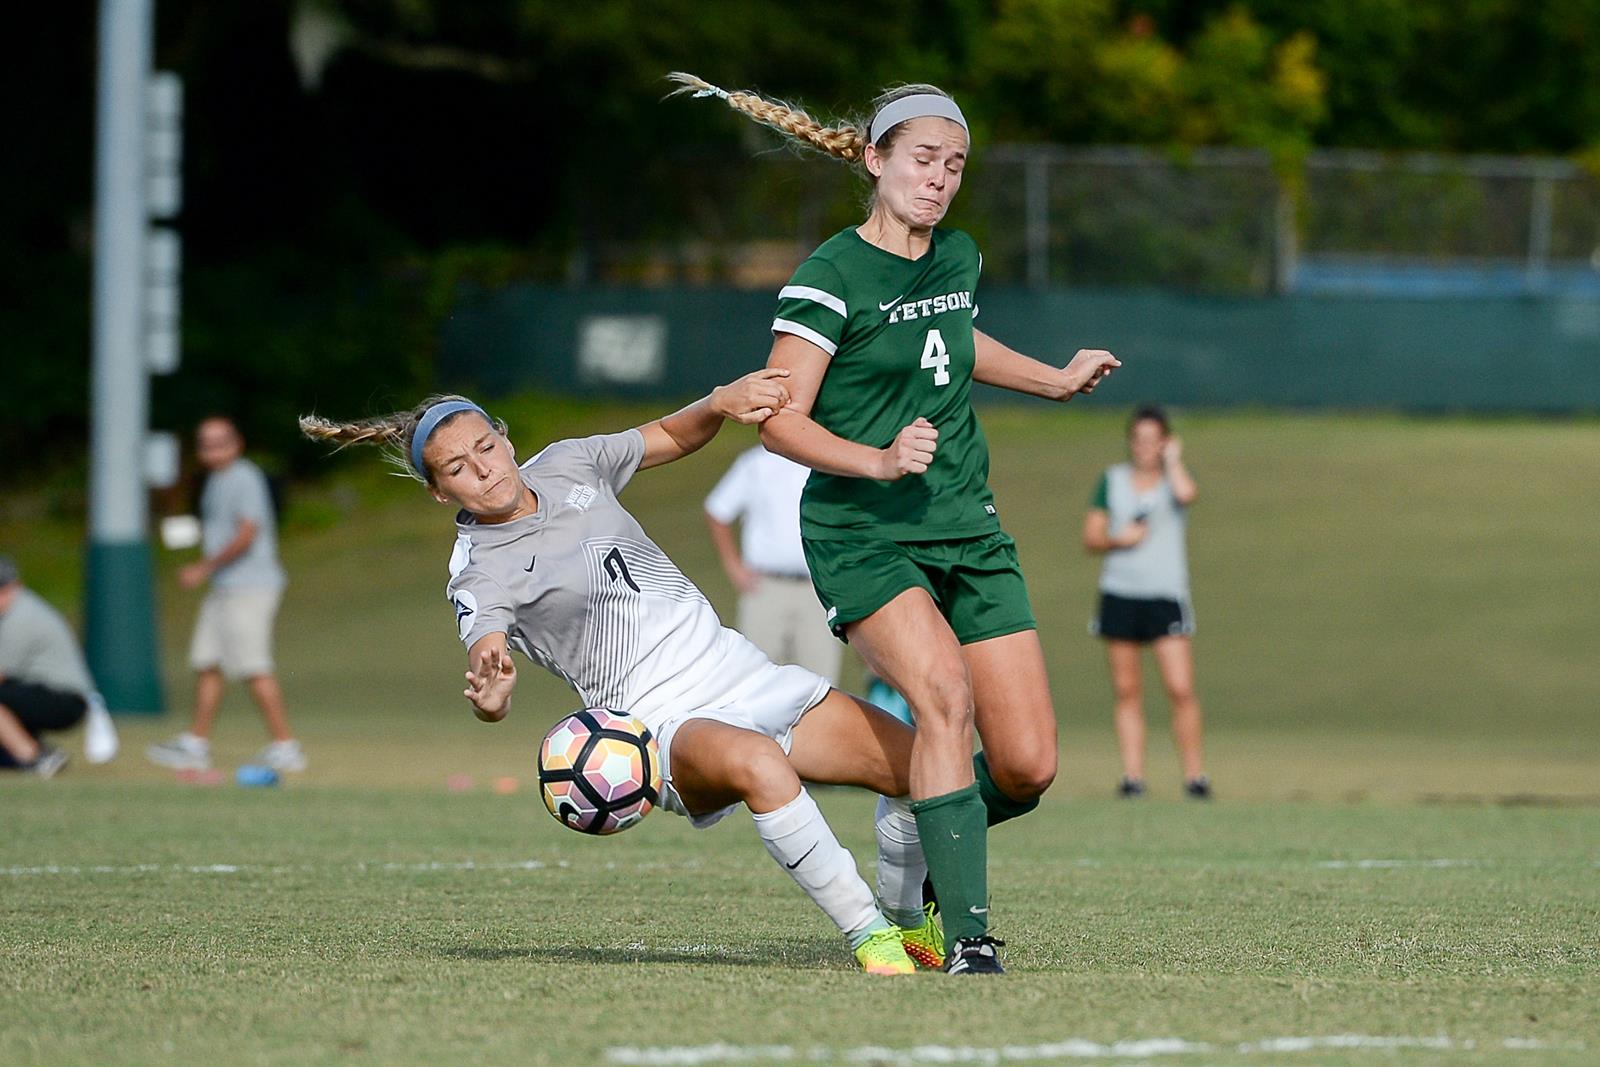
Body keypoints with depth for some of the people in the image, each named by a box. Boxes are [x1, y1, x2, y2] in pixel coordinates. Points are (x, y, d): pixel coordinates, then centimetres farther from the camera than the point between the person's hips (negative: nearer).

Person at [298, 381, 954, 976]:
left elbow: (674, 436, 22)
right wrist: (489, 697, -49)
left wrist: (721, 403, 1)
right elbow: (487, 666, -25)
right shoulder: (478, 576, -8)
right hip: (665, 725, -6)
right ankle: (867, 935, -30)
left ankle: (908, 919, 18)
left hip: (740, 672, 6)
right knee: (757, 764, -41)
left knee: (919, 765, -9)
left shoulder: (568, 465, 9)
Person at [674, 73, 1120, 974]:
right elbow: (779, 420, -13)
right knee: (945, 691, -31)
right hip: (863, 536, -6)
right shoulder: (832, 277, -10)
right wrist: (880, 461, -25)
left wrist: (1056, 381, 39)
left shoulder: (959, 257, 11)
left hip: (968, 529, 6)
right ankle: (968, 932, -28)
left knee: (1029, 766, -5)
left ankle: (933, 848, 27)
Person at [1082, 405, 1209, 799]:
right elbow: (1091, 536, 10)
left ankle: (1194, 774, -3)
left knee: (1181, 689, -12)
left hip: (1166, 596, -2)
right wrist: (1118, 538, -10)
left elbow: (1186, 493, -21)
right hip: (1119, 593, 2)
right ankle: (1132, 774, 4)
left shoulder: (1173, 477, 4)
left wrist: (1172, 460, -5)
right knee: (1127, 692, 1)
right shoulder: (1113, 479, 11)